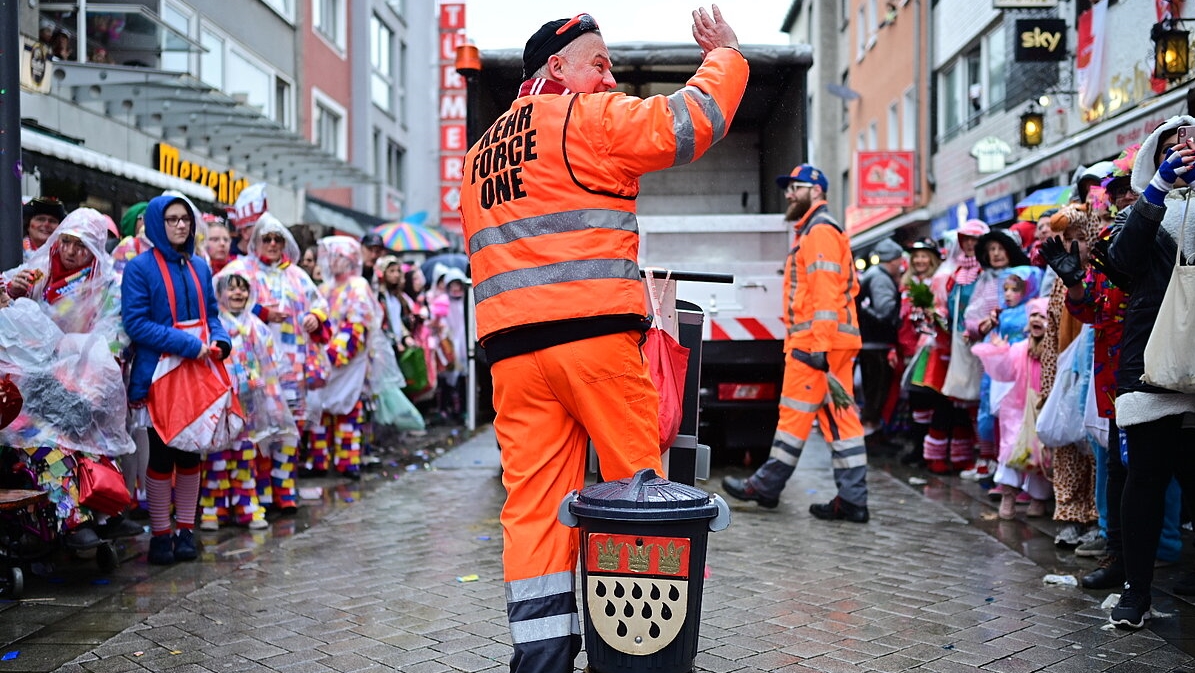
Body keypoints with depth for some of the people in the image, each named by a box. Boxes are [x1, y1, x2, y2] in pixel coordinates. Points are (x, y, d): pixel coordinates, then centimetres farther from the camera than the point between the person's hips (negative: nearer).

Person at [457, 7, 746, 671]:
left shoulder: (478, 153, 25)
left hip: (511, 346, 7)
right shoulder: (589, 117, 2)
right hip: (595, 336, -6)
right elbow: (692, 120, -3)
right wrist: (724, 55, 14)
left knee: (534, 503, 4)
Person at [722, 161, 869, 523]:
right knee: (840, 416, 6)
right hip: (831, 342, 10)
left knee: (796, 412, -2)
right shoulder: (812, 231, 25)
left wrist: (819, 345, -23)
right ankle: (852, 500, 7)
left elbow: (826, 292, -18)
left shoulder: (820, 231, -7)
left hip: (815, 341, -10)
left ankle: (767, 485, 8)